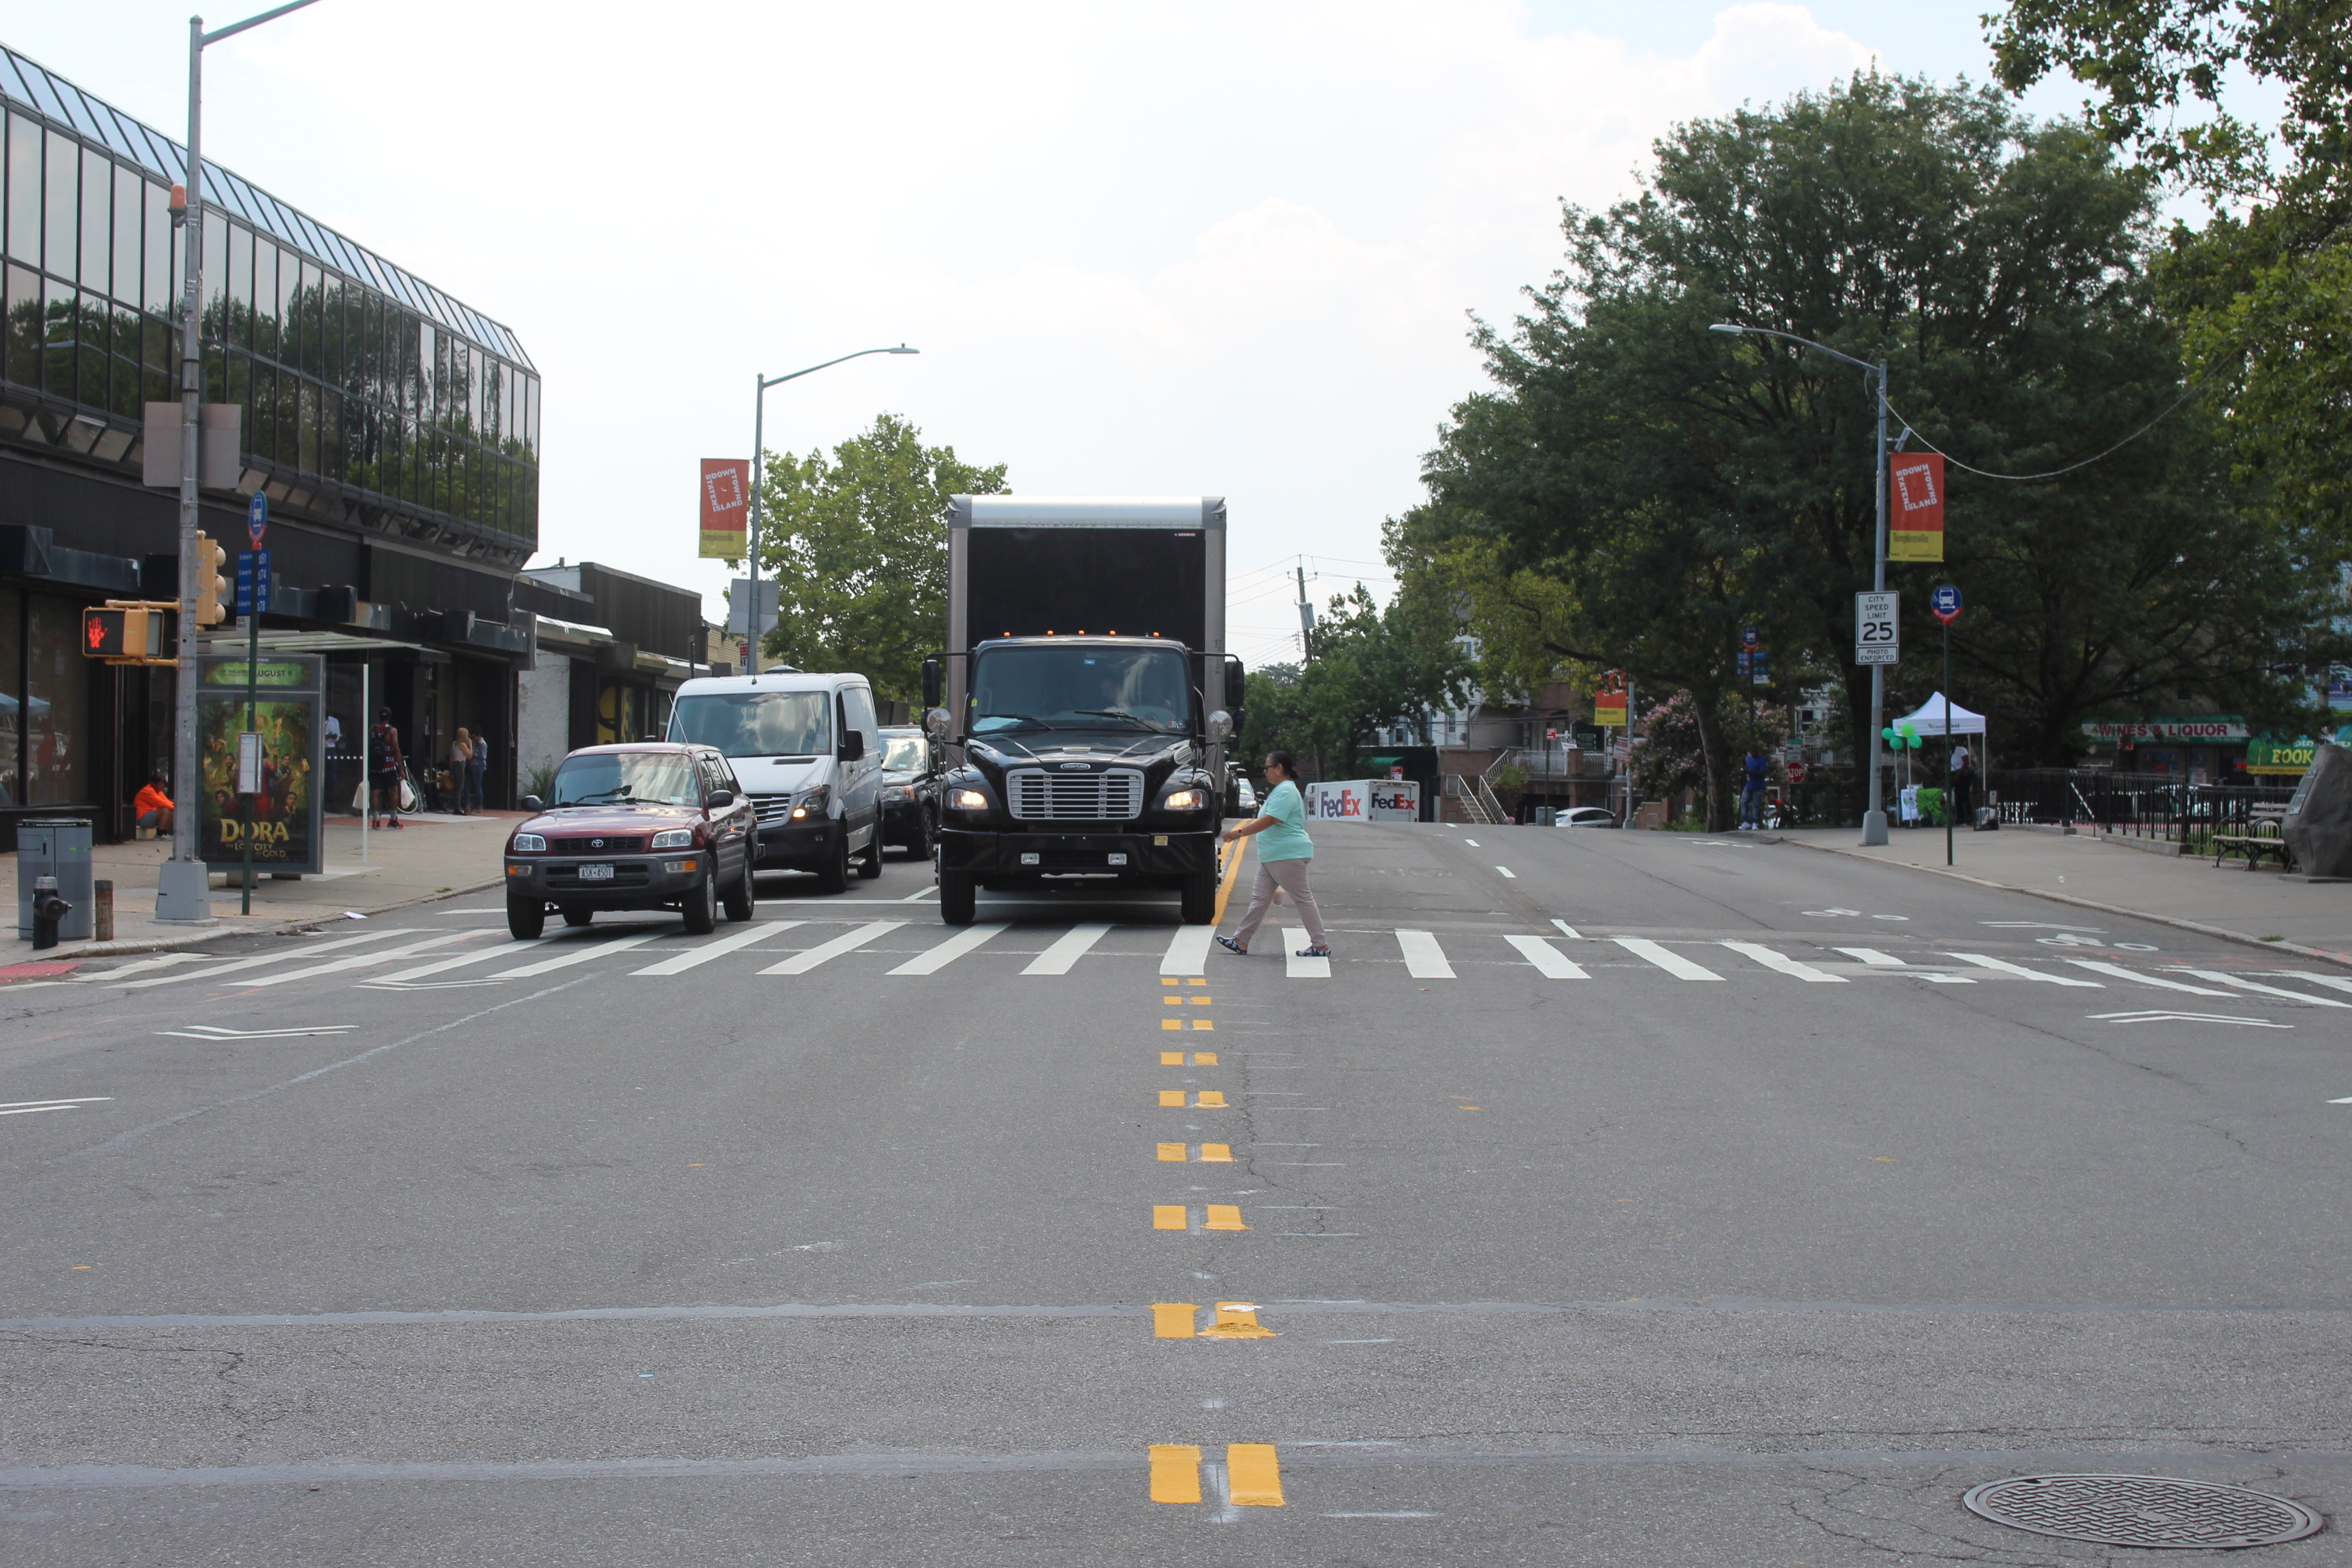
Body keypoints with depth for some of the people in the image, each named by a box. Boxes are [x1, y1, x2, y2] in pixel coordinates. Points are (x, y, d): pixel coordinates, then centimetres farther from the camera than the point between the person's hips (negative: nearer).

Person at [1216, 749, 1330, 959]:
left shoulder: (1285, 792, -17)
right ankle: (1241, 941, 8)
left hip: (1288, 855, -11)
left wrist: (1239, 833, -22)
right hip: (1272, 856, 11)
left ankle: (1321, 945, 0)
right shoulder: (1280, 790, 18)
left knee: (1303, 899, -5)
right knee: (1260, 898, 8)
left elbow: (1269, 821, -24)